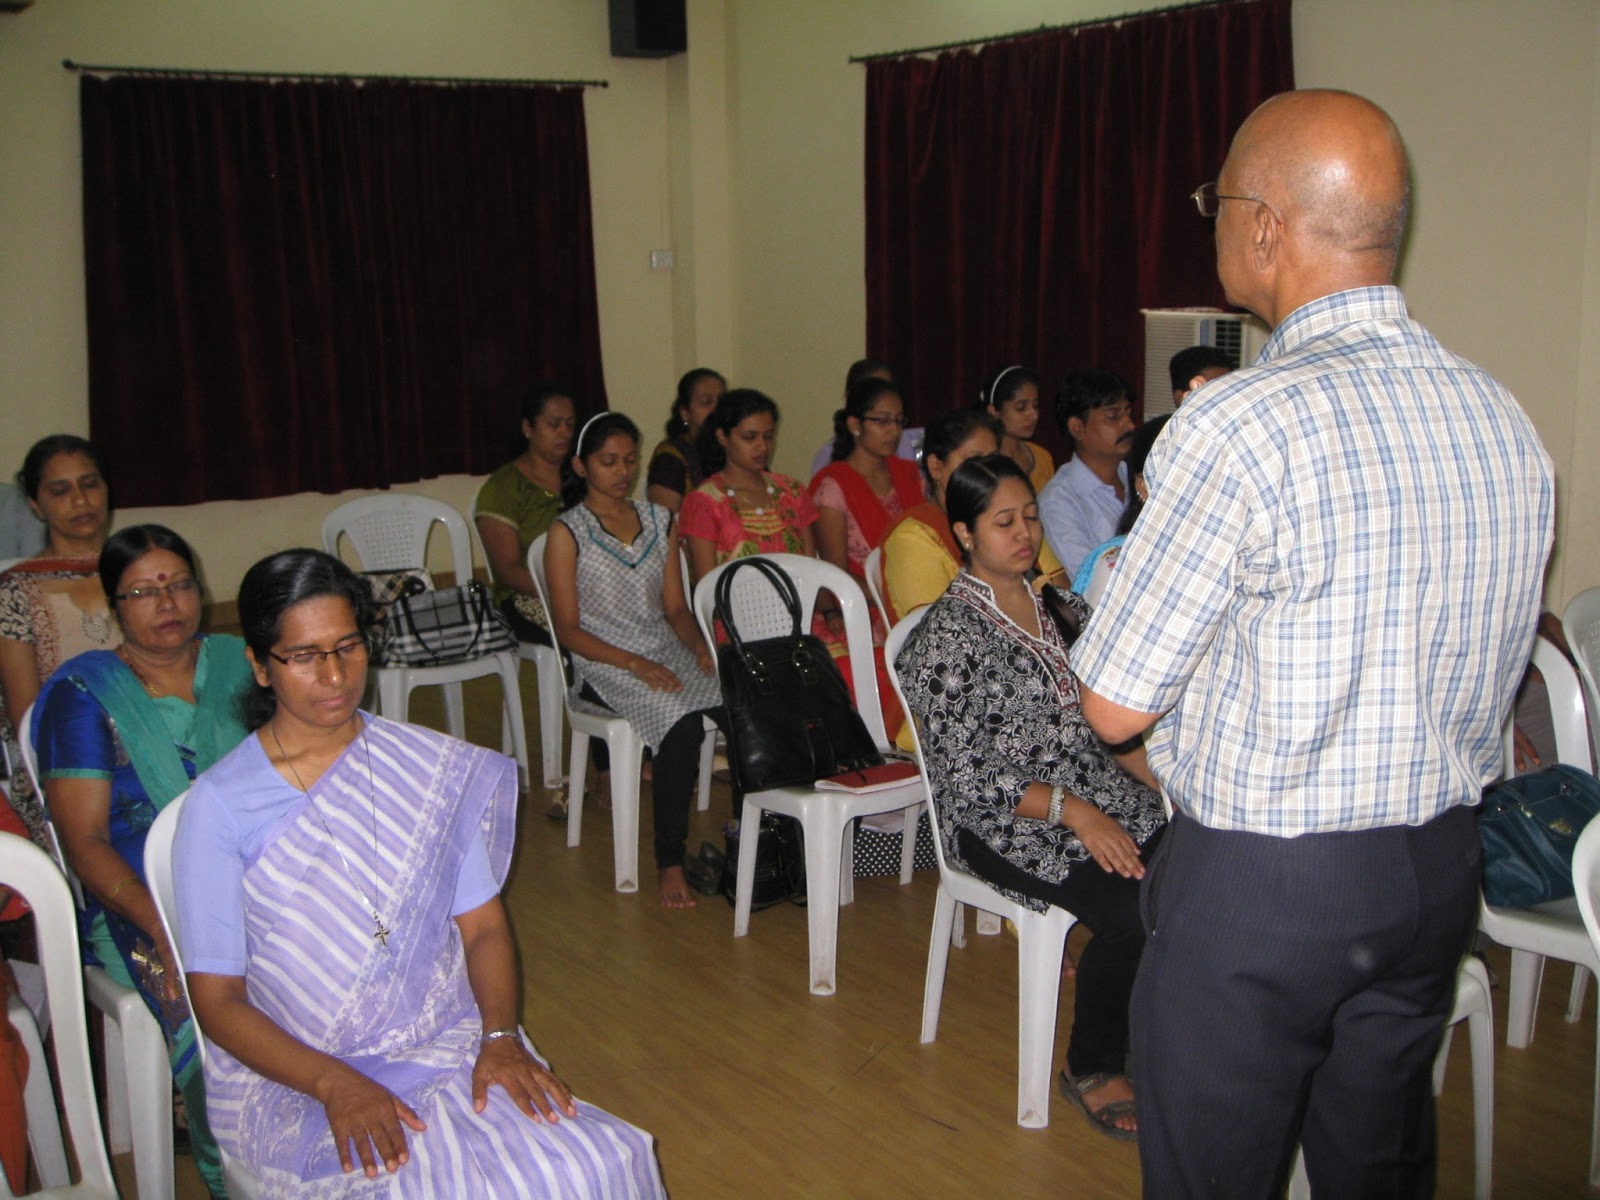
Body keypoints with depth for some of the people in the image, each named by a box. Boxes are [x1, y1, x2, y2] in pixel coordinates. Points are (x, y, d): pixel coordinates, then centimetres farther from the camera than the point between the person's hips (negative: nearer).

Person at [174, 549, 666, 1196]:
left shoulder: (435, 768, 5)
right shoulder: (221, 806, -4)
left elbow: (483, 924, 7)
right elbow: (218, 1000, -4)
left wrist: (500, 1037, -12)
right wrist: (333, 1085, -19)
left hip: (444, 1045, 3)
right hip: (287, 1076, -2)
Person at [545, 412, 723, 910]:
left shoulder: (659, 521, 15)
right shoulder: (567, 533, 0)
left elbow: (676, 607, 15)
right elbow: (568, 630, -5)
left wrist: (700, 647, -7)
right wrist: (636, 664, -17)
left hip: (667, 651, 5)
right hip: (604, 664, -4)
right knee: (683, 723, -34)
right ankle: (669, 862, -24)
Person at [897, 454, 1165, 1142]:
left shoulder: (1060, 609, 15)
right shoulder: (947, 635, -6)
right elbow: (963, 775, -12)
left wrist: (1166, 782, 0)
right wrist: (1071, 811, -20)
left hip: (1100, 798, 6)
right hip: (1003, 822, -6)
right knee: (1134, 909, -28)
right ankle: (1092, 1070, -4)